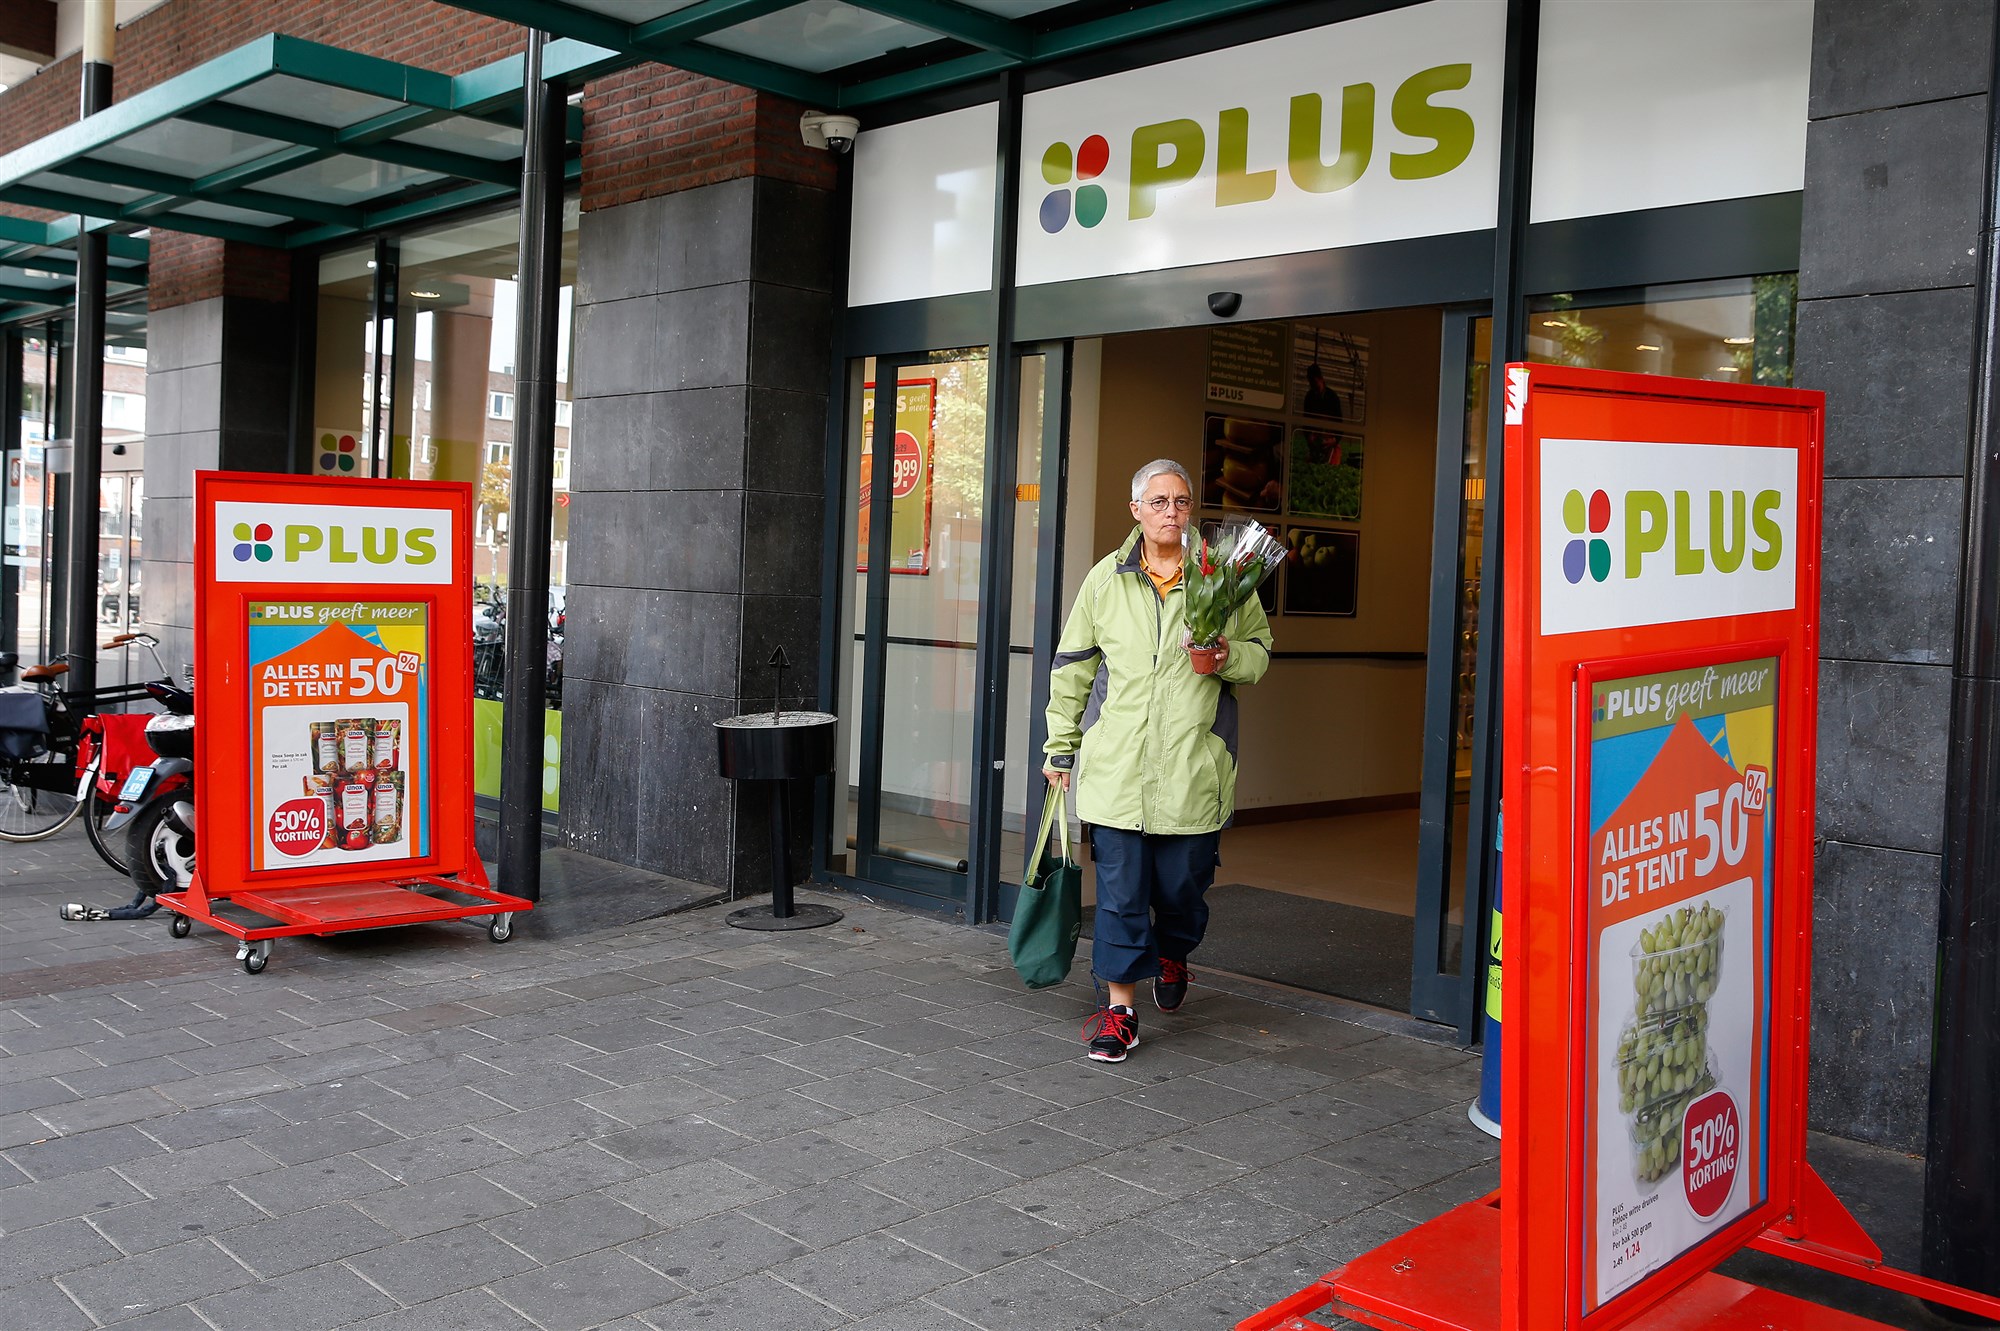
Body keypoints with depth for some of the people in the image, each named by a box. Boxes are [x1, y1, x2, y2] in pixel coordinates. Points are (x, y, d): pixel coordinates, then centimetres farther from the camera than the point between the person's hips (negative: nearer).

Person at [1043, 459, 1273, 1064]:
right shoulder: (1105, 579, 8)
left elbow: (1260, 651, 13)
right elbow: (1073, 666, 15)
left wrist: (1229, 657, -10)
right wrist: (1060, 744, 14)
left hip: (1193, 766, 0)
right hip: (1115, 766, 1)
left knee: (1183, 883, 9)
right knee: (1119, 890, 1)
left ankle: (1172, 955, 41)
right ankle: (1120, 1006, 11)